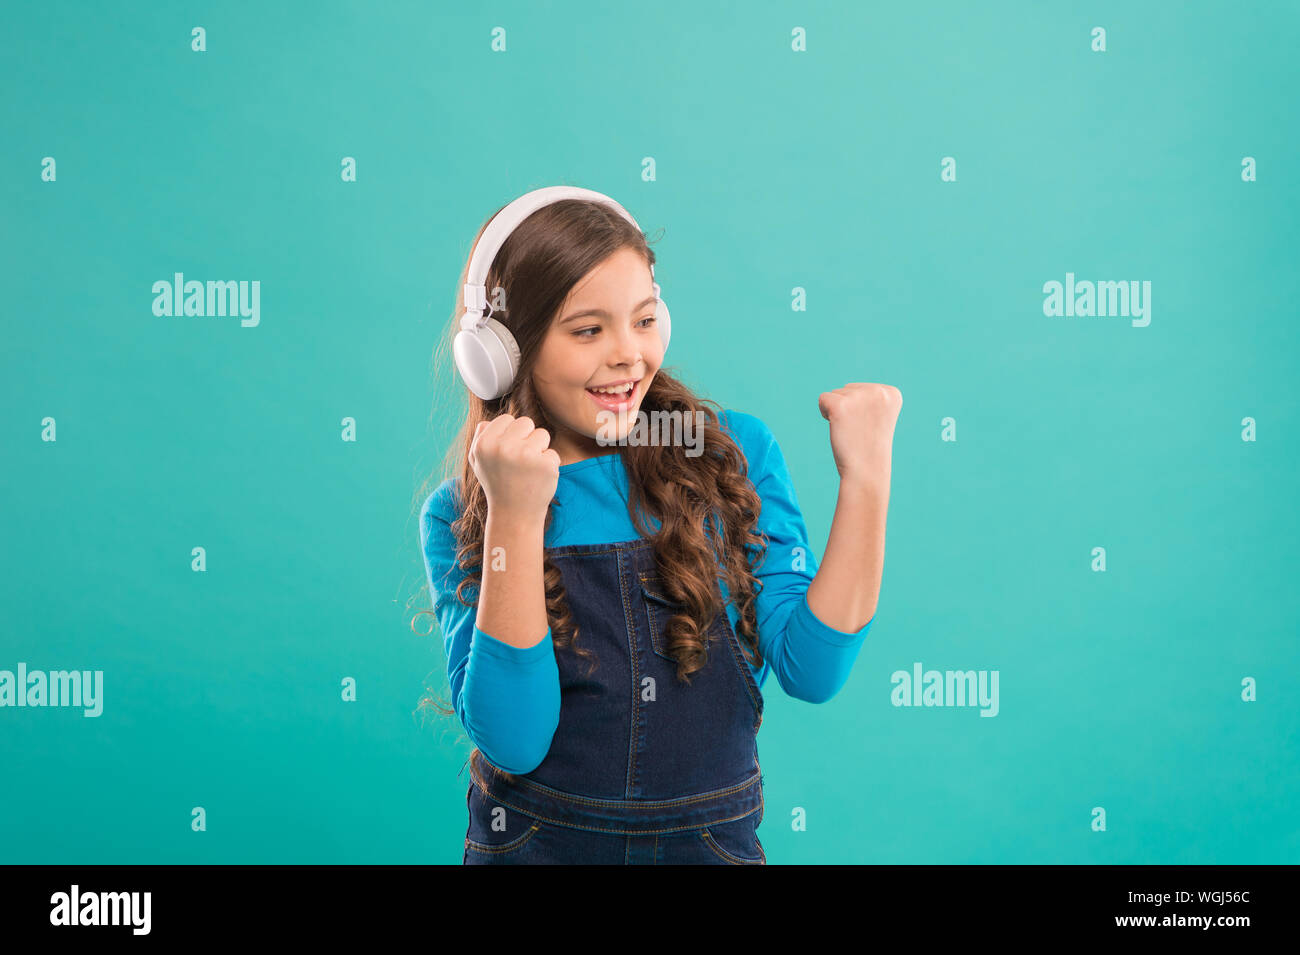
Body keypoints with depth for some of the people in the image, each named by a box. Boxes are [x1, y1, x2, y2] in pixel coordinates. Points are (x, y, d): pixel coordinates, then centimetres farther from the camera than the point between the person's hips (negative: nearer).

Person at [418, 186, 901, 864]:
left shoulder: (735, 455, -7)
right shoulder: (457, 519, -9)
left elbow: (811, 671, -14)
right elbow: (512, 742, -20)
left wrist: (865, 481, -22)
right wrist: (515, 518, -26)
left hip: (712, 841, 1)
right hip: (536, 844, -1)